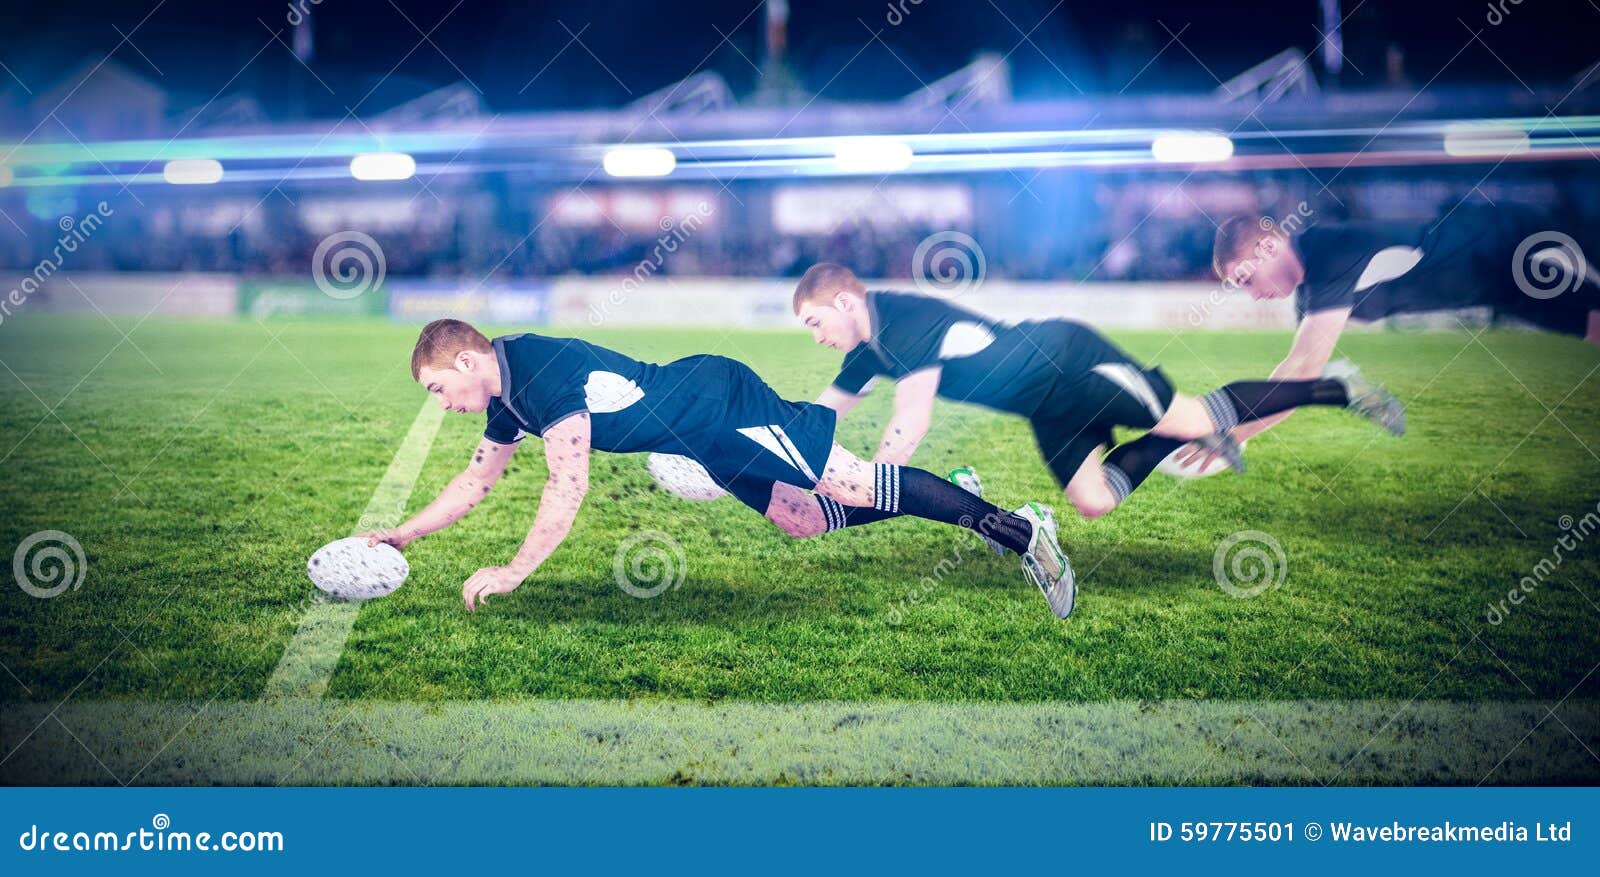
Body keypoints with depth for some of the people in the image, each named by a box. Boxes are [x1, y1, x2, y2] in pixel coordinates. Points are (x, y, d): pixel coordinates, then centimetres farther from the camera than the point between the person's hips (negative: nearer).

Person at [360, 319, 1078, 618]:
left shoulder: (543, 370, -22)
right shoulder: (507, 398, 8)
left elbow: (570, 485, -27)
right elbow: (477, 480, 21)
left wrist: (514, 573, -24)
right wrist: (402, 534, 16)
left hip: (721, 403, -9)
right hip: (708, 448, 9)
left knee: (851, 486, -12)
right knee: (806, 521, 12)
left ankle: (1014, 528, -9)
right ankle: (958, 499, 22)